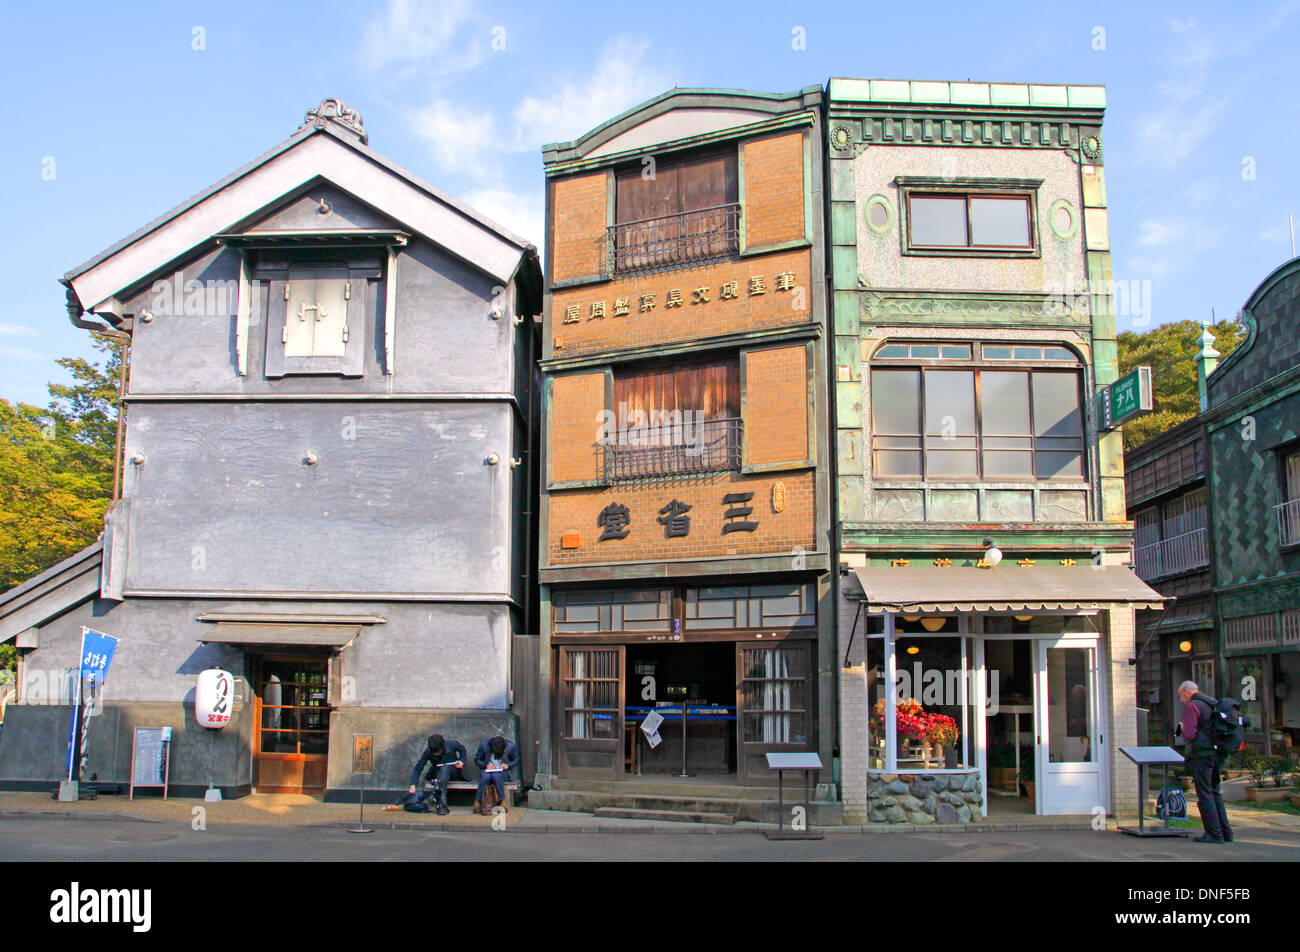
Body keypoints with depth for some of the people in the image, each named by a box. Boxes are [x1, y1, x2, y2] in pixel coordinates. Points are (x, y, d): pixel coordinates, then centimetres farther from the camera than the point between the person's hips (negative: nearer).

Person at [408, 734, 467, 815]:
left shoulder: (452, 745, -18)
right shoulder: (428, 752, -17)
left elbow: (463, 750, 5)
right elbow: (418, 768, -17)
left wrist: (462, 761, -12)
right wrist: (413, 785, -26)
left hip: (452, 772, -2)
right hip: (437, 772, 2)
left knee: (444, 768, -37)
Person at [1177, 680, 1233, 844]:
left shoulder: (1191, 706, -8)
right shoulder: (1214, 704, 18)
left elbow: (1189, 735, -15)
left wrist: (1182, 728, 4)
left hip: (1202, 753, -8)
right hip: (1219, 754, 8)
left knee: (1204, 793, -5)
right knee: (1214, 791, 14)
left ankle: (1214, 833, -7)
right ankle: (1225, 832, 12)